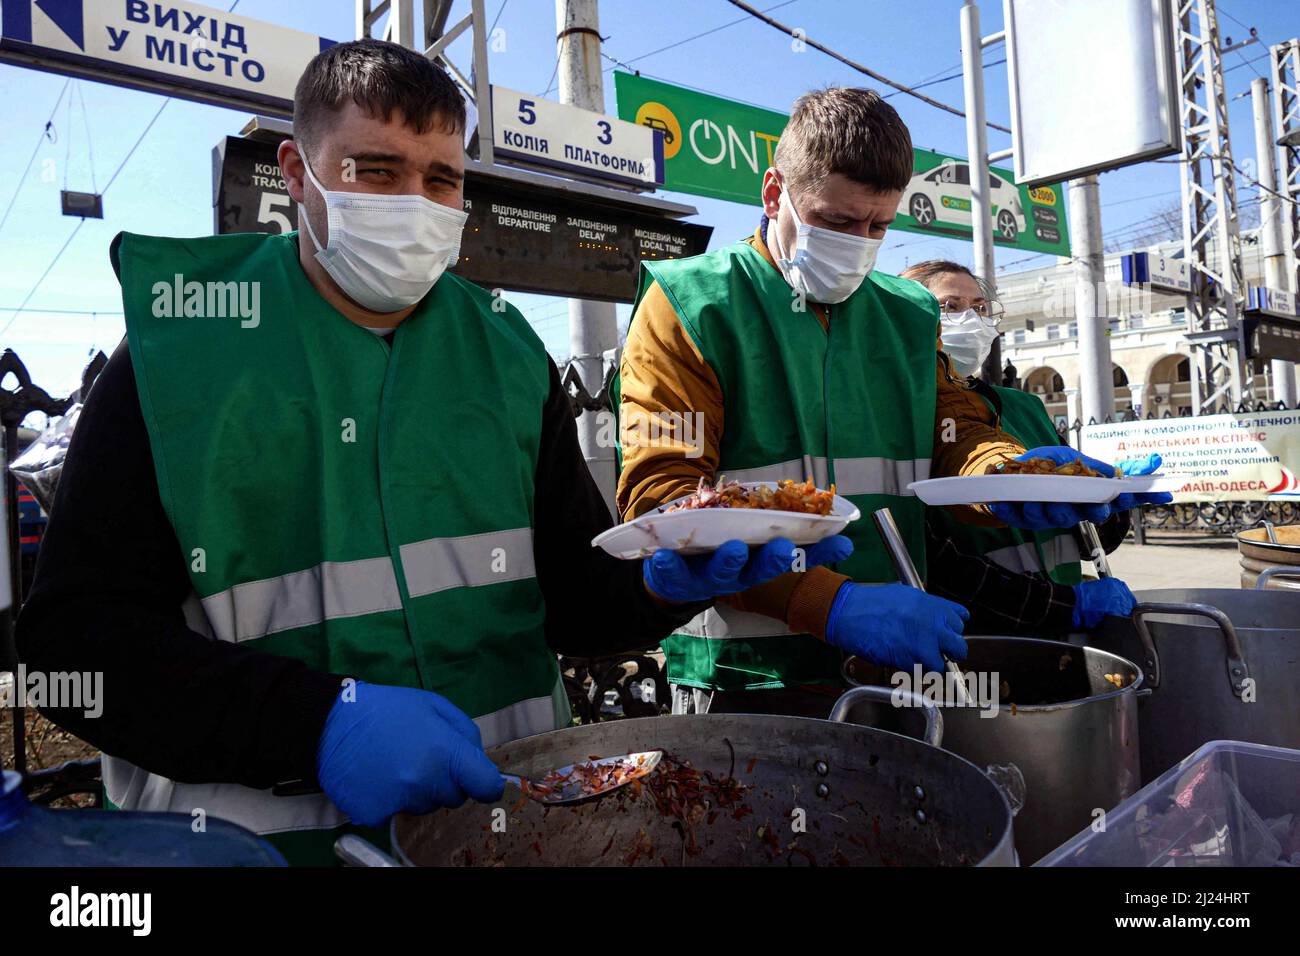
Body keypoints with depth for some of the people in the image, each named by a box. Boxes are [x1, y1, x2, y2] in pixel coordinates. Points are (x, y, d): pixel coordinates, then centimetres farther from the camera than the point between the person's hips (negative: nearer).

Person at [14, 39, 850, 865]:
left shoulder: (507, 353, 6)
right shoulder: (179, 347, -3)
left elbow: (571, 597, 8)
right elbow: (76, 636, -7)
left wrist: (663, 581, -13)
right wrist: (320, 722, -20)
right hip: (267, 827, -1)